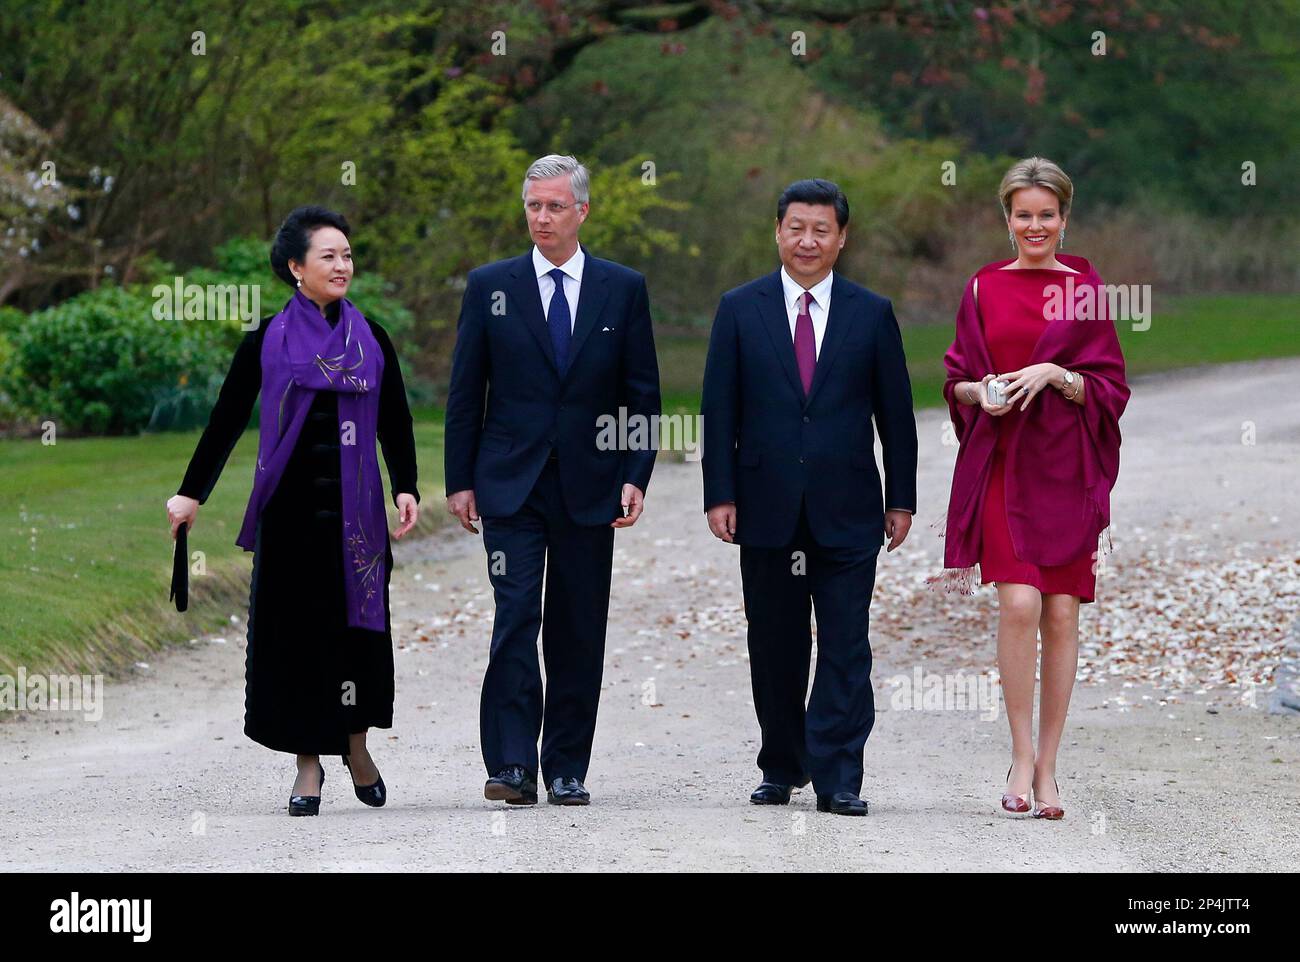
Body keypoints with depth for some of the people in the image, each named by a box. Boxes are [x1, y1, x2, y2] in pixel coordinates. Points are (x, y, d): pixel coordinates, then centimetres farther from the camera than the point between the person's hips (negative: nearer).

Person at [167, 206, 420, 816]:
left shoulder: (370, 339, 8)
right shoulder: (267, 341, 3)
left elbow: (395, 422, 9)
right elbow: (227, 420, 5)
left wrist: (406, 488, -4)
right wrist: (192, 492, 1)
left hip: (354, 507, 1)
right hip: (290, 507, -1)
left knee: (357, 622, 1)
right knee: (295, 627, -2)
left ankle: (355, 742, 22)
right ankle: (308, 763, 5)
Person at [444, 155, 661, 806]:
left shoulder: (623, 289, 6)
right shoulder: (490, 286, 5)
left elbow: (642, 393, 6)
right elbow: (465, 392, 6)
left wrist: (636, 477, -3)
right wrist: (459, 480, 0)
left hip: (588, 487, 1)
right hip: (510, 484, -1)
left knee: (579, 632, 4)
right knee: (516, 618, -11)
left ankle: (567, 770, 11)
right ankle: (512, 764, -12)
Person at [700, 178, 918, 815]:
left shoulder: (872, 314, 6)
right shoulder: (740, 309, 5)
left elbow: (895, 412, 8)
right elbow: (719, 410, 4)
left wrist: (901, 499, 4)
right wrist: (719, 495, -4)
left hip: (846, 510, -1)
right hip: (767, 508, 1)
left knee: (846, 647, -5)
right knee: (775, 648, 7)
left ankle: (837, 779, -6)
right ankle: (781, 770, 19)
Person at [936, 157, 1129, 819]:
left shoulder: (1085, 290, 5)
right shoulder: (984, 289, 9)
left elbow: (1111, 387, 3)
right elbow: (956, 380, 13)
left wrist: (1054, 375, -14)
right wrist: (980, 391, -9)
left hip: (1067, 467, 0)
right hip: (1003, 465, 0)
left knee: (1062, 613, -1)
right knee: (1019, 604, -16)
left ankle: (1048, 766, 7)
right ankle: (1022, 757, -5)